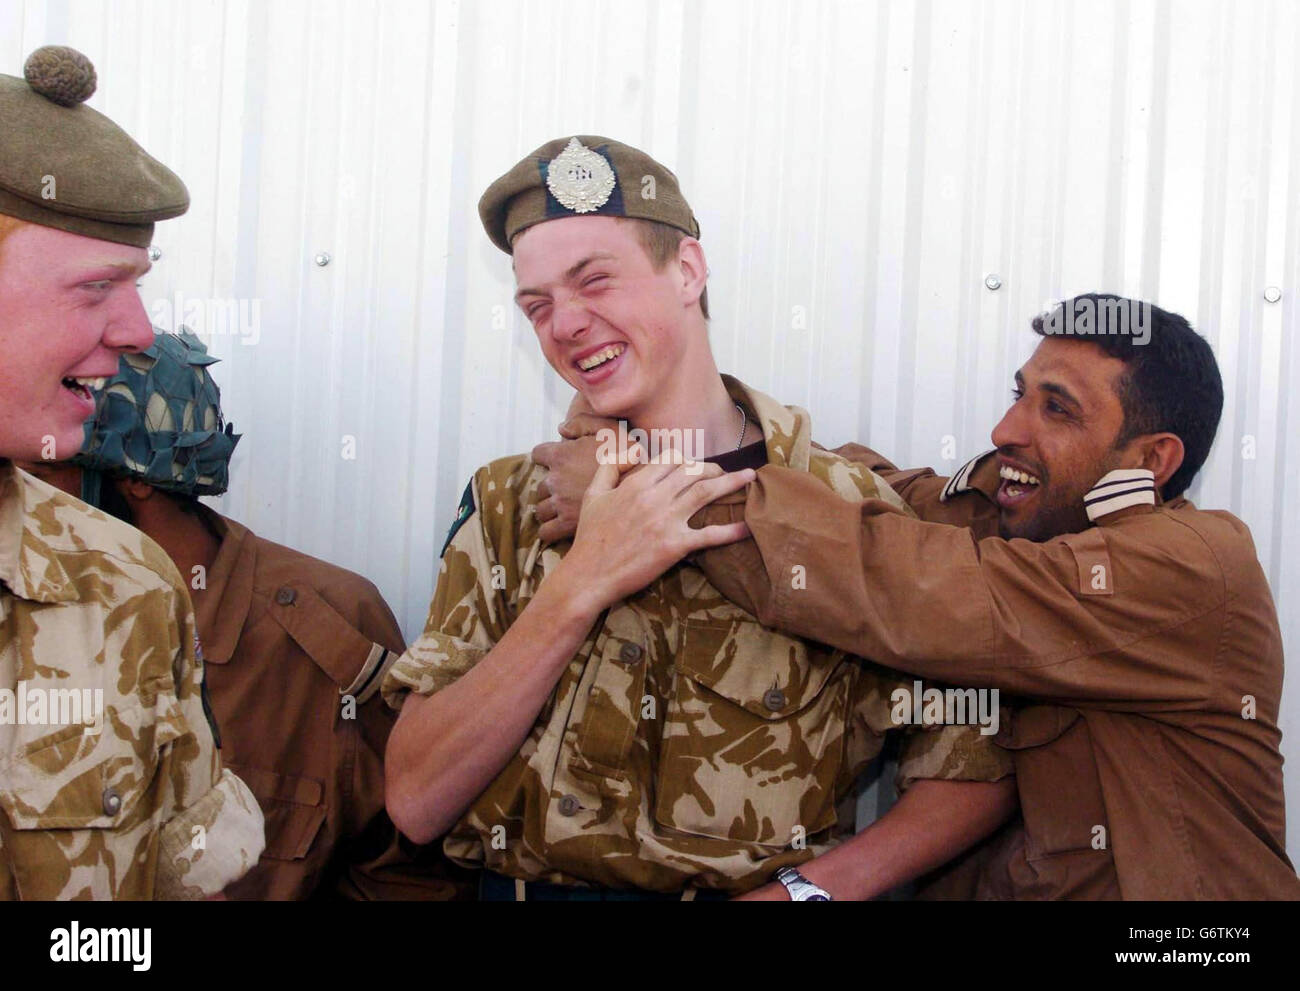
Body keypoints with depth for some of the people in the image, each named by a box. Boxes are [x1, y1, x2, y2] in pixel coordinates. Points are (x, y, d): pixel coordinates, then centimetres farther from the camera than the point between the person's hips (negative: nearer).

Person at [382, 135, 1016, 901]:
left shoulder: (849, 507, -1)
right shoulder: (509, 506, 5)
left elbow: (977, 775, -1)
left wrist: (809, 887, -16)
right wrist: (582, 585, -12)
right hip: (524, 888, 1)